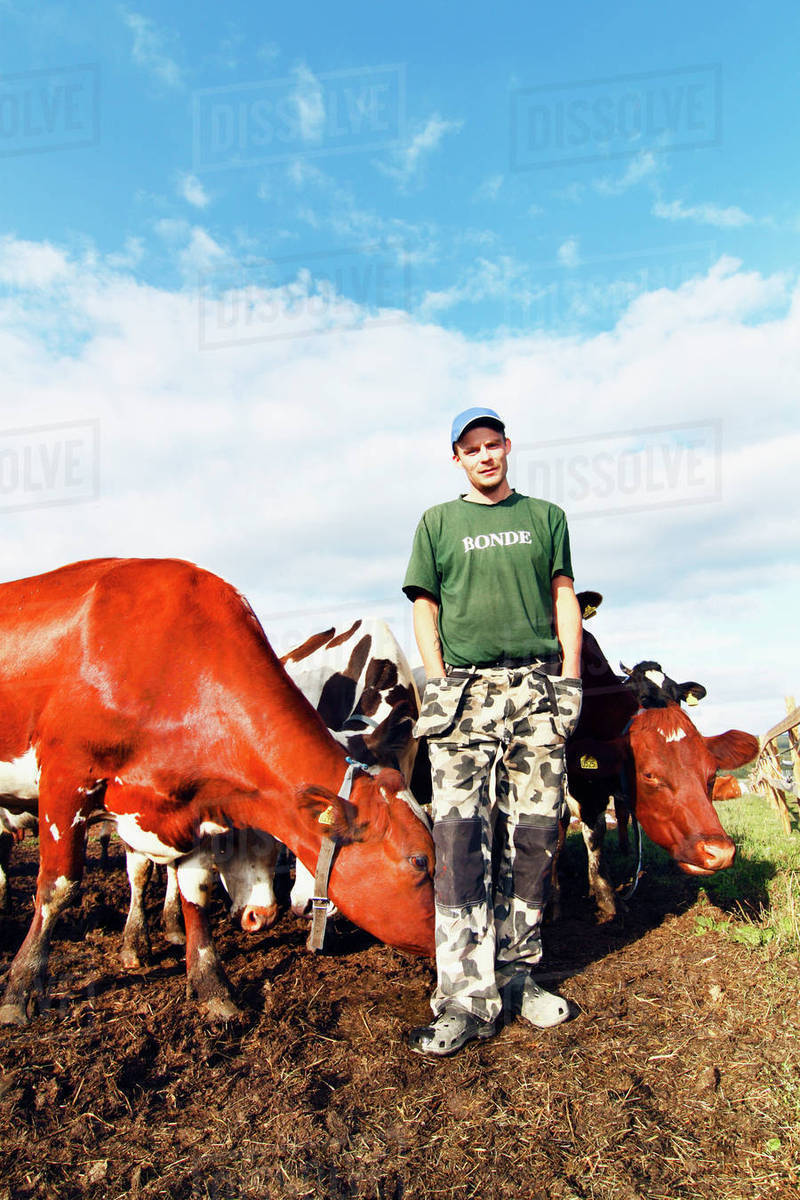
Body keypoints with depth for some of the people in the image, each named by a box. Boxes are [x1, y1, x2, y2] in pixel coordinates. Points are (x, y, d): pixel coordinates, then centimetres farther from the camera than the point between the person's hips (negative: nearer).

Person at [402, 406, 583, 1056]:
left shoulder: (546, 516, 16)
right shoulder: (438, 523, 13)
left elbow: (564, 598, 13)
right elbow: (425, 608, 8)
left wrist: (570, 679, 3)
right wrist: (439, 685, -3)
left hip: (537, 686, 2)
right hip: (464, 690, -1)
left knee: (533, 834, 3)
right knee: (461, 839, -8)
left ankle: (517, 976, 20)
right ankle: (467, 998, -1)